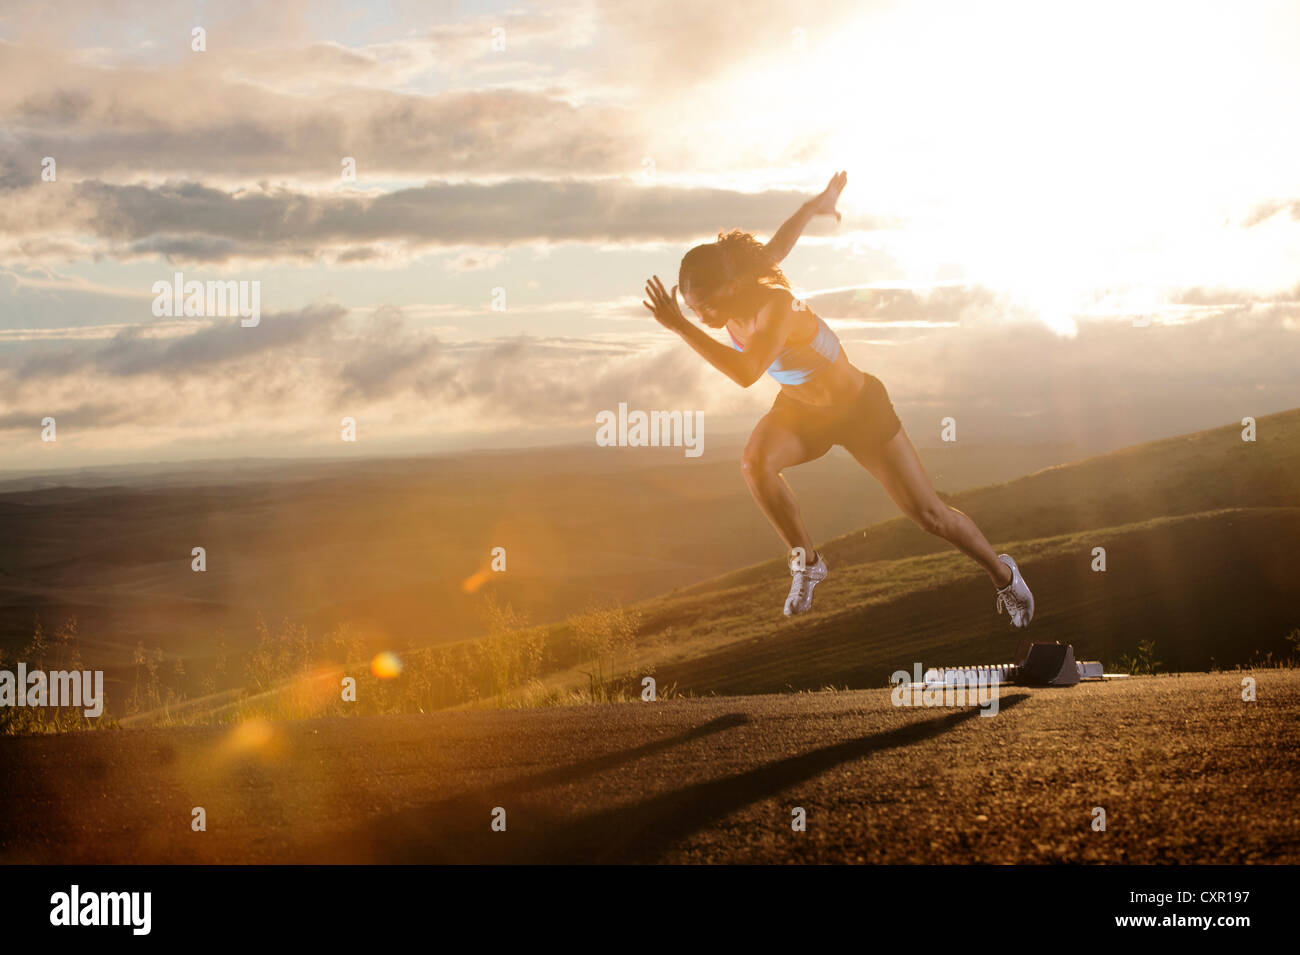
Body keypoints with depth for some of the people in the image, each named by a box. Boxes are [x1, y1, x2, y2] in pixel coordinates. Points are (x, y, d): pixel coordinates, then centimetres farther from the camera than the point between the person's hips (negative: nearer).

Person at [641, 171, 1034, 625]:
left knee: (930, 515, 1)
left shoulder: (776, 307, -39)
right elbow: (775, 246, 2)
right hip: (798, 409, 6)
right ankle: (807, 562, -5)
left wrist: (679, 327, -58)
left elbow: (746, 374, -56)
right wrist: (815, 204, 22)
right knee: (755, 462, -27)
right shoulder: (731, 299, -17)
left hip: (859, 408, -6)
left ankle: (1001, 572, 30)